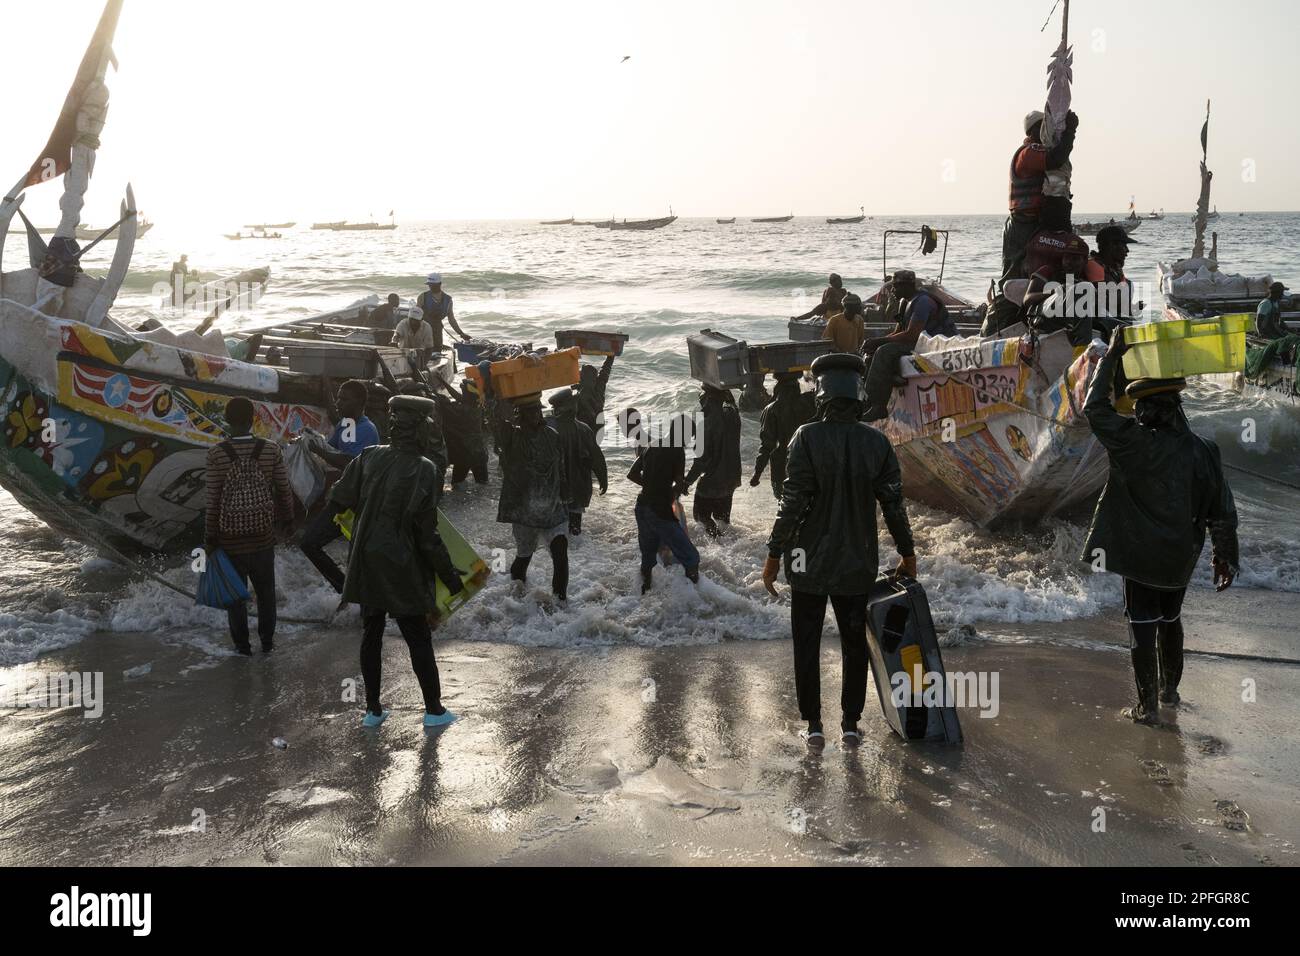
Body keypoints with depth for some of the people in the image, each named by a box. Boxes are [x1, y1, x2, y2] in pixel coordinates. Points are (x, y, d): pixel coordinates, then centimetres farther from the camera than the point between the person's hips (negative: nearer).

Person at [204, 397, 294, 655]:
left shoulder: (217, 453, -14)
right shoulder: (271, 450, -9)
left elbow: (213, 501, -12)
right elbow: (284, 491, -3)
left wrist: (210, 539, -3)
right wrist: (287, 519, 15)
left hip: (230, 538, -1)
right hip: (263, 537, 2)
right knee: (265, 590, 18)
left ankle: (242, 644, 23)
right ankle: (267, 642, 27)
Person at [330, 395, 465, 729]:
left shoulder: (370, 457, -5)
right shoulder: (425, 470, -18)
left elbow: (339, 499, -3)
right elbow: (427, 534, -17)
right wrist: (449, 574, -6)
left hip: (366, 564, 4)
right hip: (402, 570, -4)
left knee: (371, 634, 15)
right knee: (418, 639, 8)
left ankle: (373, 709, 23)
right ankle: (434, 709, 19)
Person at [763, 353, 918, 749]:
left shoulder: (807, 438, -15)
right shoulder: (877, 442, -4)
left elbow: (793, 502, -16)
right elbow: (893, 504, 1)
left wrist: (774, 553, -8)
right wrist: (907, 554, 13)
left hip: (810, 563, -3)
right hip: (858, 564, 3)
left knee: (807, 644, 10)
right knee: (854, 643, 16)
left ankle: (814, 724, 13)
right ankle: (851, 724, 20)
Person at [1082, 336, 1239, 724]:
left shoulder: (1135, 444, -20)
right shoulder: (1203, 451, -8)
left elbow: (1095, 407, -10)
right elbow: (1222, 510, -2)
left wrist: (1111, 356, -5)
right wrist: (1225, 556, 9)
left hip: (1140, 555, -4)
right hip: (1181, 559, 5)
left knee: (1142, 627, 4)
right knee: (1170, 620, 23)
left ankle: (1147, 705, 8)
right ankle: (1170, 688, 38)